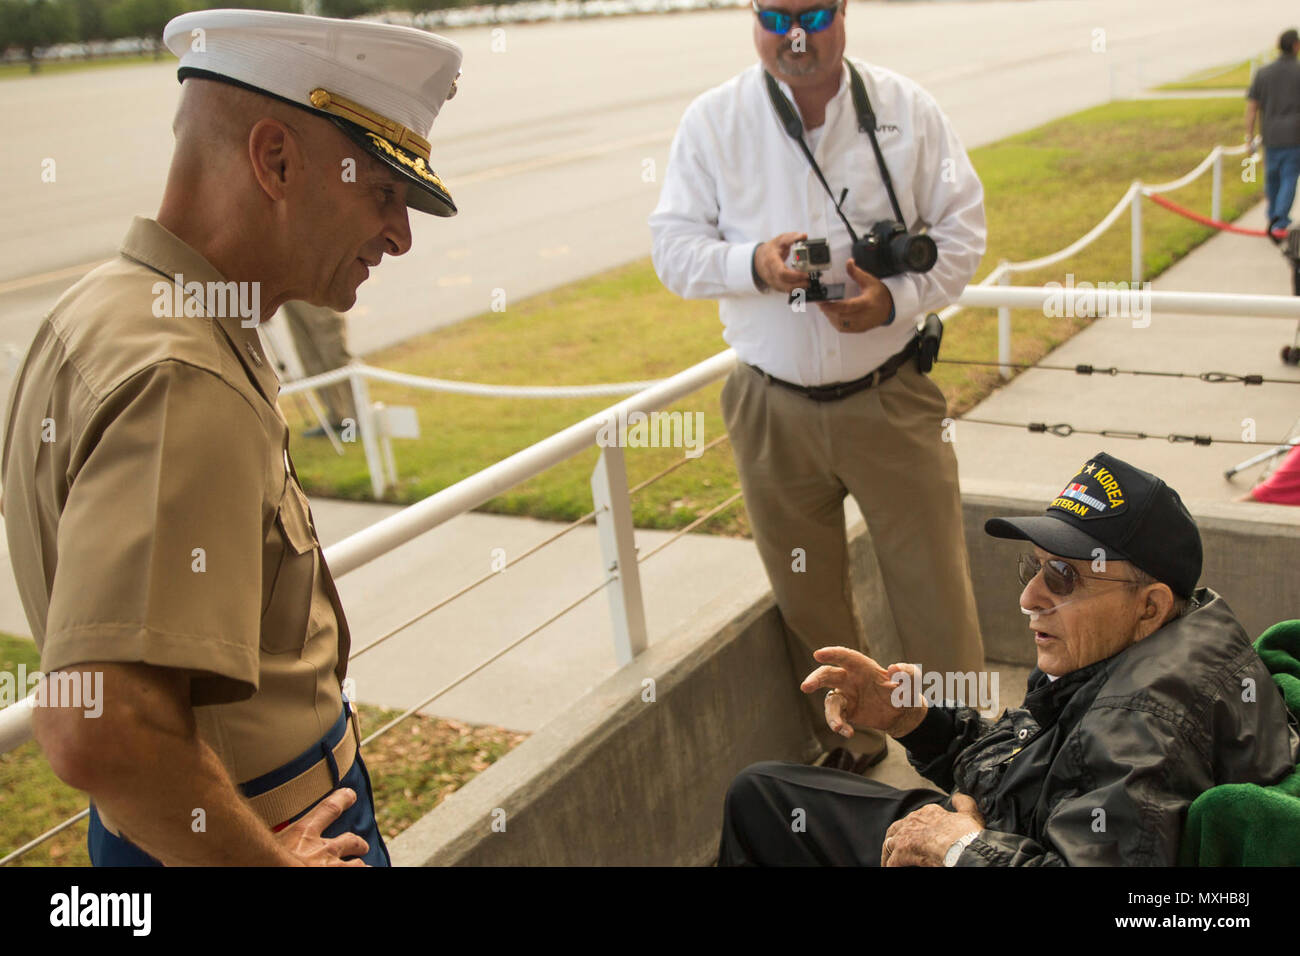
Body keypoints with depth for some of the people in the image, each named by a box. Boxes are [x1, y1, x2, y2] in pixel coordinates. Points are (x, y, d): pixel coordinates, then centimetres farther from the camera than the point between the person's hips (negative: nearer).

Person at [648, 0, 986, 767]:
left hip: (892, 399, -1)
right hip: (774, 409, 1)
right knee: (808, 597, 14)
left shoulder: (907, 108, -1)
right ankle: (851, 751, 34)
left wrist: (897, 299, -16)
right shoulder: (712, 121, 0)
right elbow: (674, 246, 0)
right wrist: (754, 263, -20)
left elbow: (962, 229, 1)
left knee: (935, 586, 2)